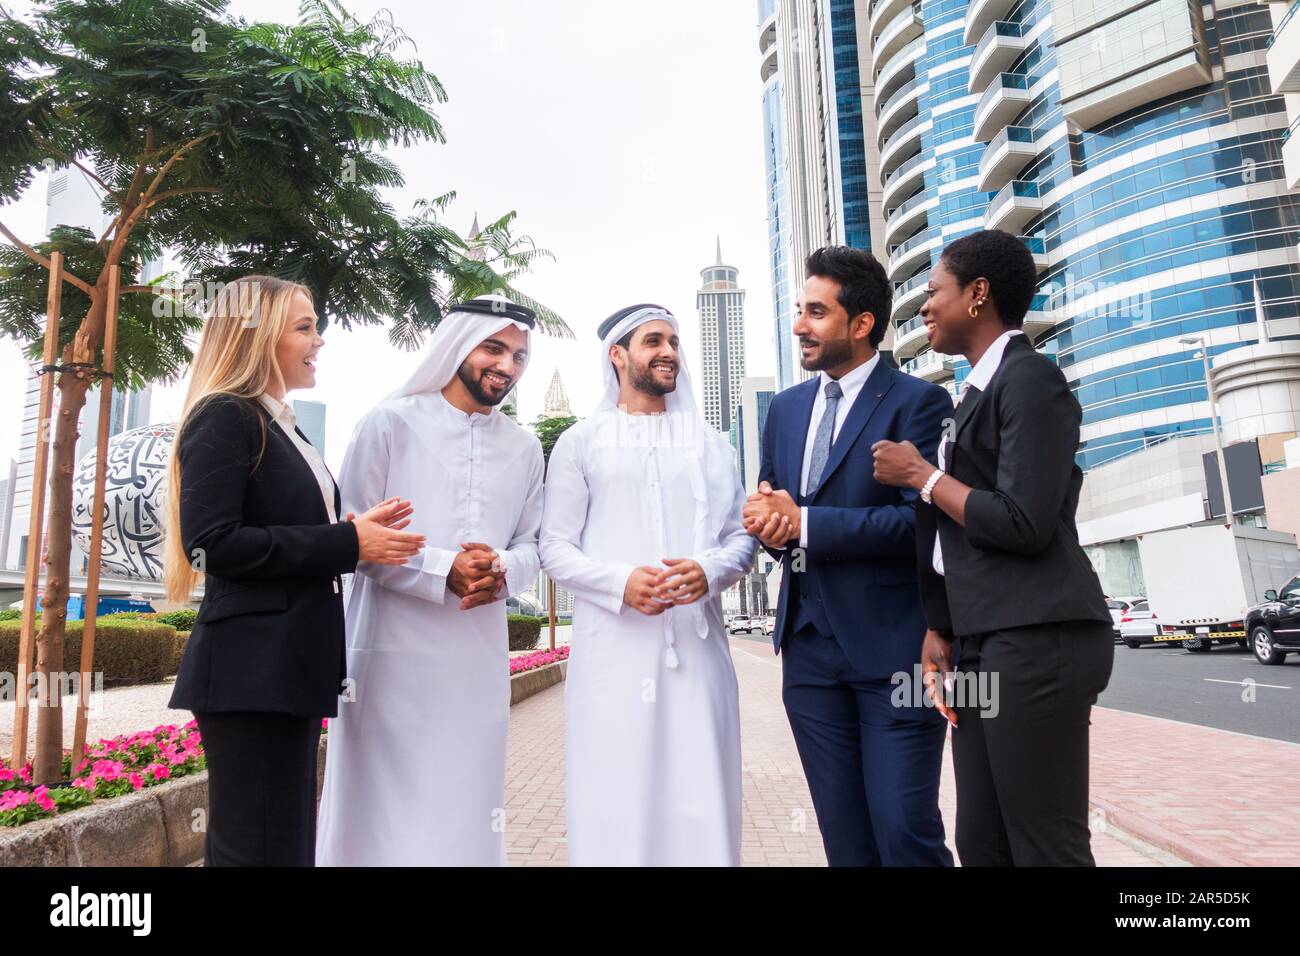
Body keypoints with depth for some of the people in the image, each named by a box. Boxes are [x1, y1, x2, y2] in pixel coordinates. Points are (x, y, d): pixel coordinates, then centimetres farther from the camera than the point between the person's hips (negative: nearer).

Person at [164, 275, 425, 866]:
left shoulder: (280, 427, 18)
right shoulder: (225, 417, -9)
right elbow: (213, 544, -19)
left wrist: (353, 532, 3)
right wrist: (347, 543, -17)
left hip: (288, 666, 9)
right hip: (250, 670, -9)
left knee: (287, 841, 16)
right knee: (259, 847, -3)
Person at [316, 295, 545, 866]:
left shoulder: (525, 449, 12)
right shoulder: (391, 423, -1)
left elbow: (531, 546, 13)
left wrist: (503, 572, -11)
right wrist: (443, 572, -16)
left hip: (478, 653, 4)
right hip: (392, 649, -3)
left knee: (465, 803, 10)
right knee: (378, 805, 4)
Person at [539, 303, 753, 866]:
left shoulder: (709, 445, 15)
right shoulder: (581, 442, 8)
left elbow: (740, 536, 10)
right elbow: (554, 547, 2)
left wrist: (710, 571, -12)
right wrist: (620, 581, -15)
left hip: (696, 646, 2)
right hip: (614, 650, -2)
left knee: (701, 804, 3)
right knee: (615, 806, 1)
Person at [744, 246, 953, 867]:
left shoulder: (918, 402, -6)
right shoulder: (787, 407, 14)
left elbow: (921, 519, -16)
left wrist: (803, 524, -18)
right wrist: (768, 523, -8)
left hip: (893, 646, -5)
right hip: (809, 646, 6)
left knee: (904, 830, -3)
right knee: (844, 837, 13)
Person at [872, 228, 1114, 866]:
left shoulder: (1031, 380, -8)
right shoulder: (978, 393, 19)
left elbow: (1024, 525, -18)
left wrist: (922, 476, -6)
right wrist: (941, 630, 13)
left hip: (1035, 642, -9)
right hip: (982, 645, 9)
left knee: (1047, 845, 0)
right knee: (982, 842, 13)